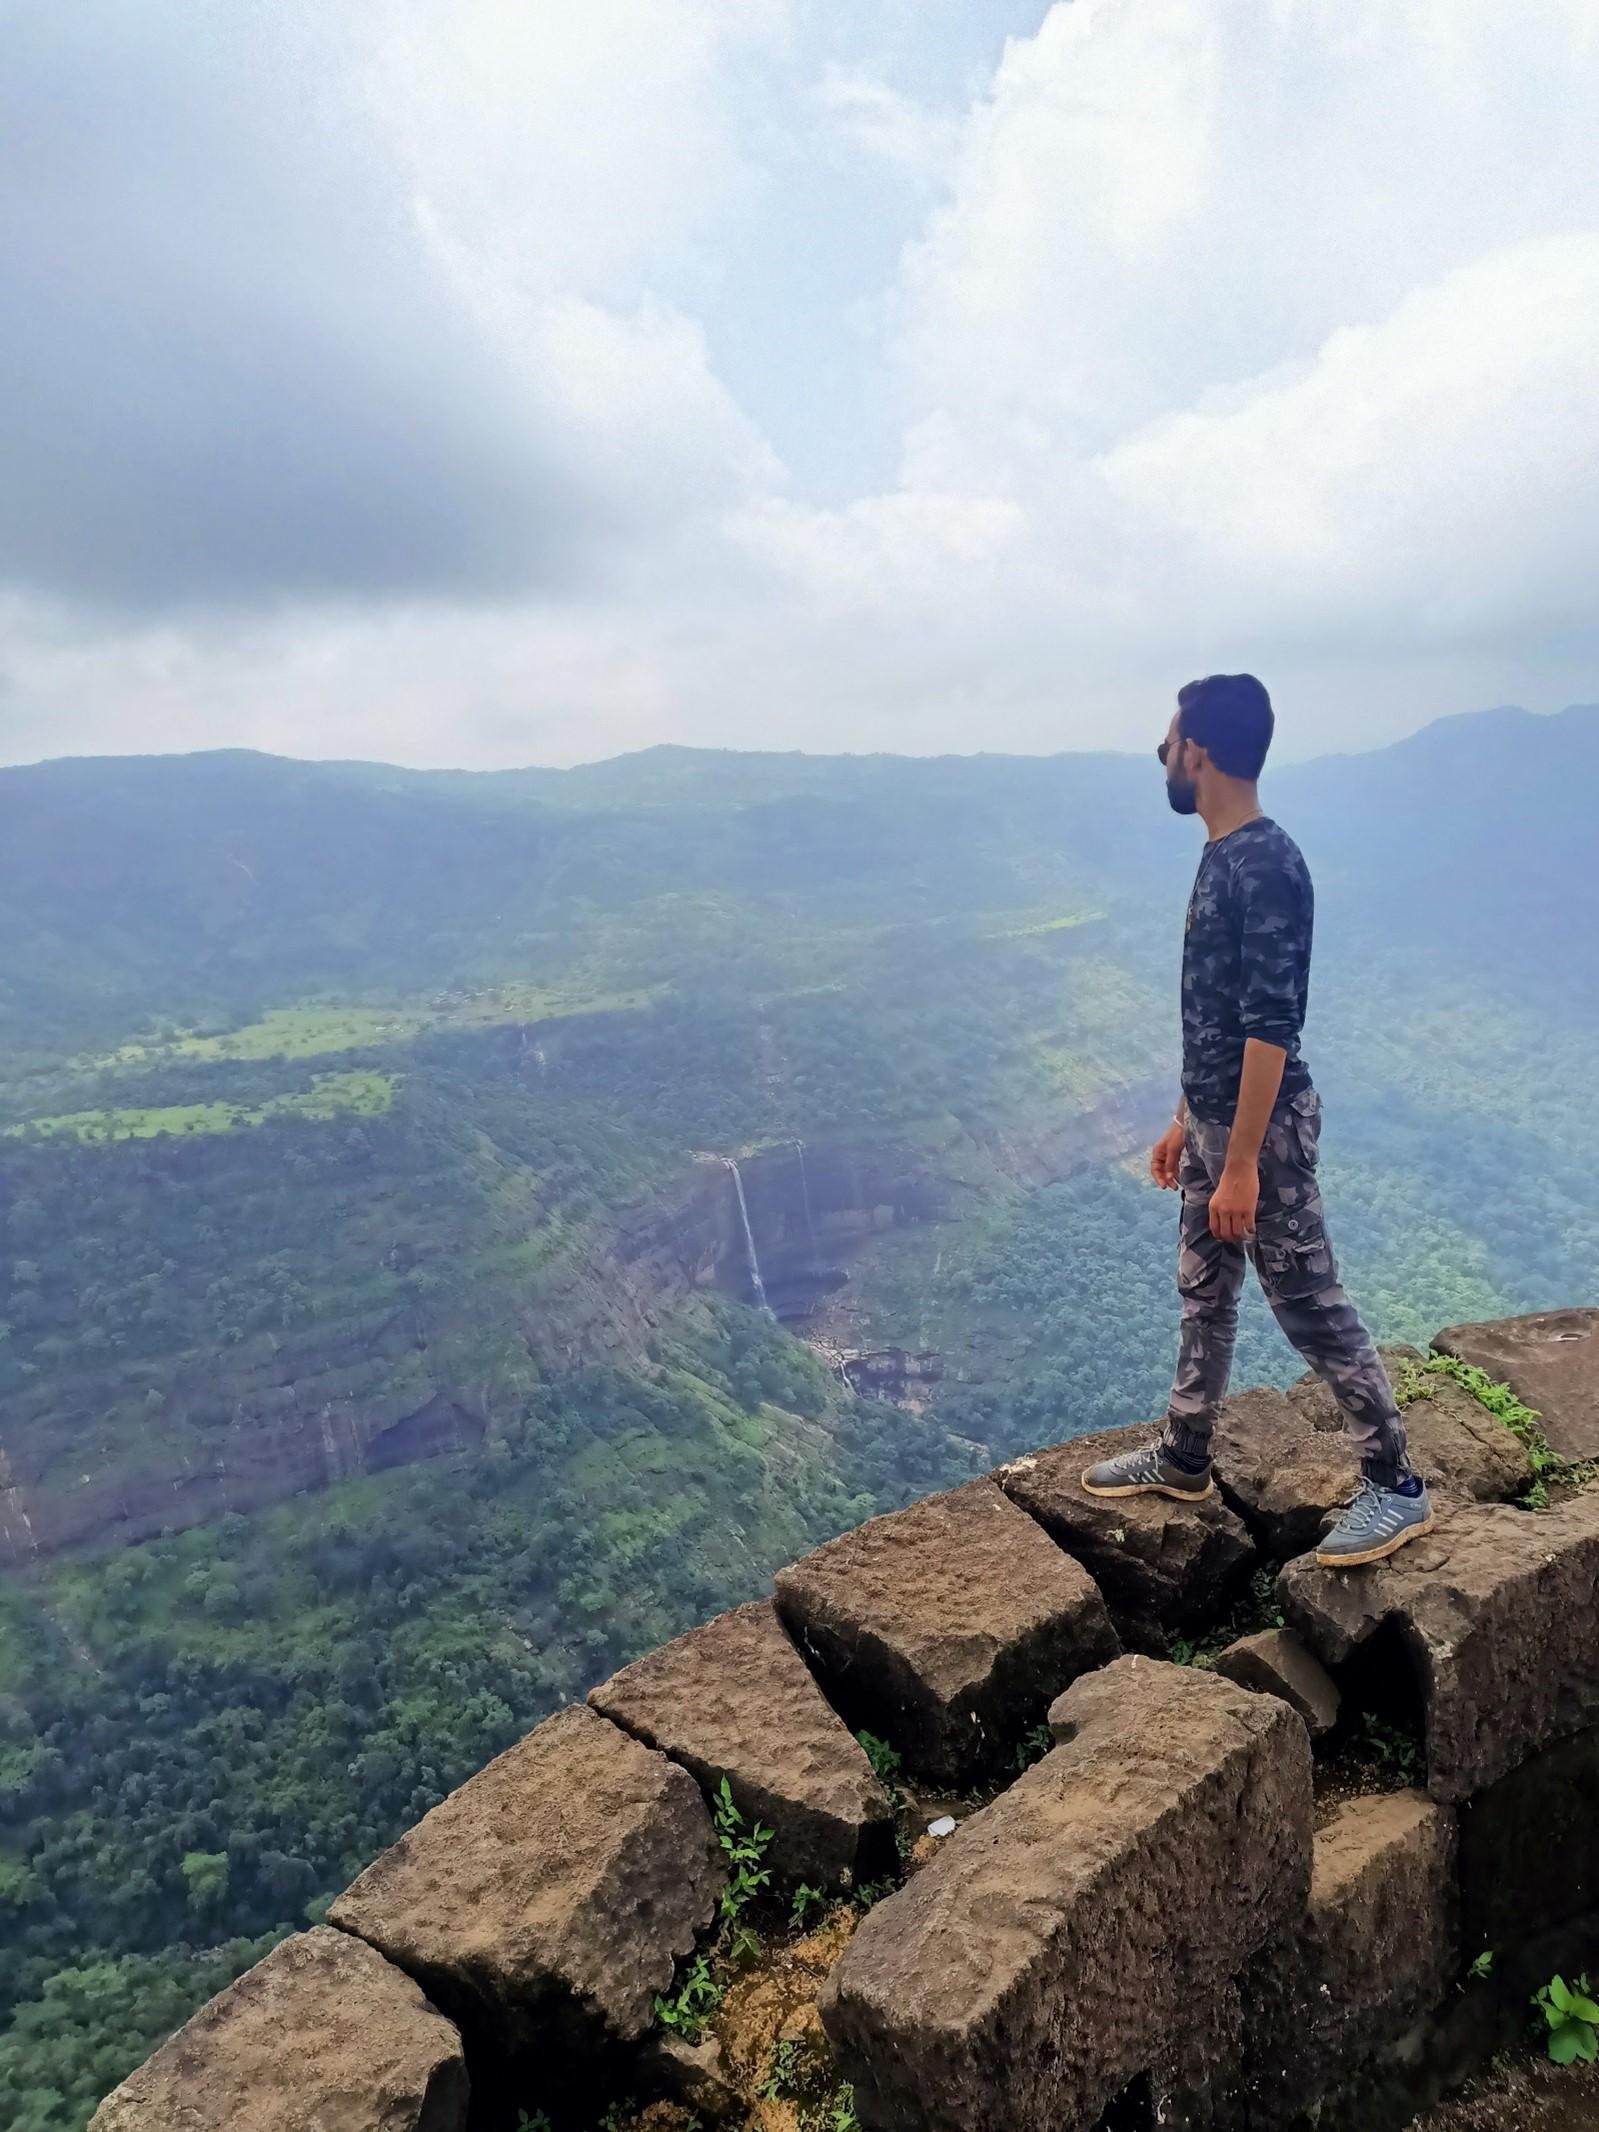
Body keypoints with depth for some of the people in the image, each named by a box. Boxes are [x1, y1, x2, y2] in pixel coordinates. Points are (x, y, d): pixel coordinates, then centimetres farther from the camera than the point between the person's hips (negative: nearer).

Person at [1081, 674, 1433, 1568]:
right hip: (1215, 1121, 10)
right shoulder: (1222, 858, 10)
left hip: (1264, 1127, -10)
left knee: (1313, 1306, 1)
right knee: (1205, 1295, 18)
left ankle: (1398, 1487, 17)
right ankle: (1184, 1461, 33)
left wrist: (1242, 1164, -24)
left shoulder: (1266, 863, -20)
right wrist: (1186, 1122, 20)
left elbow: (1270, 1025, -24)